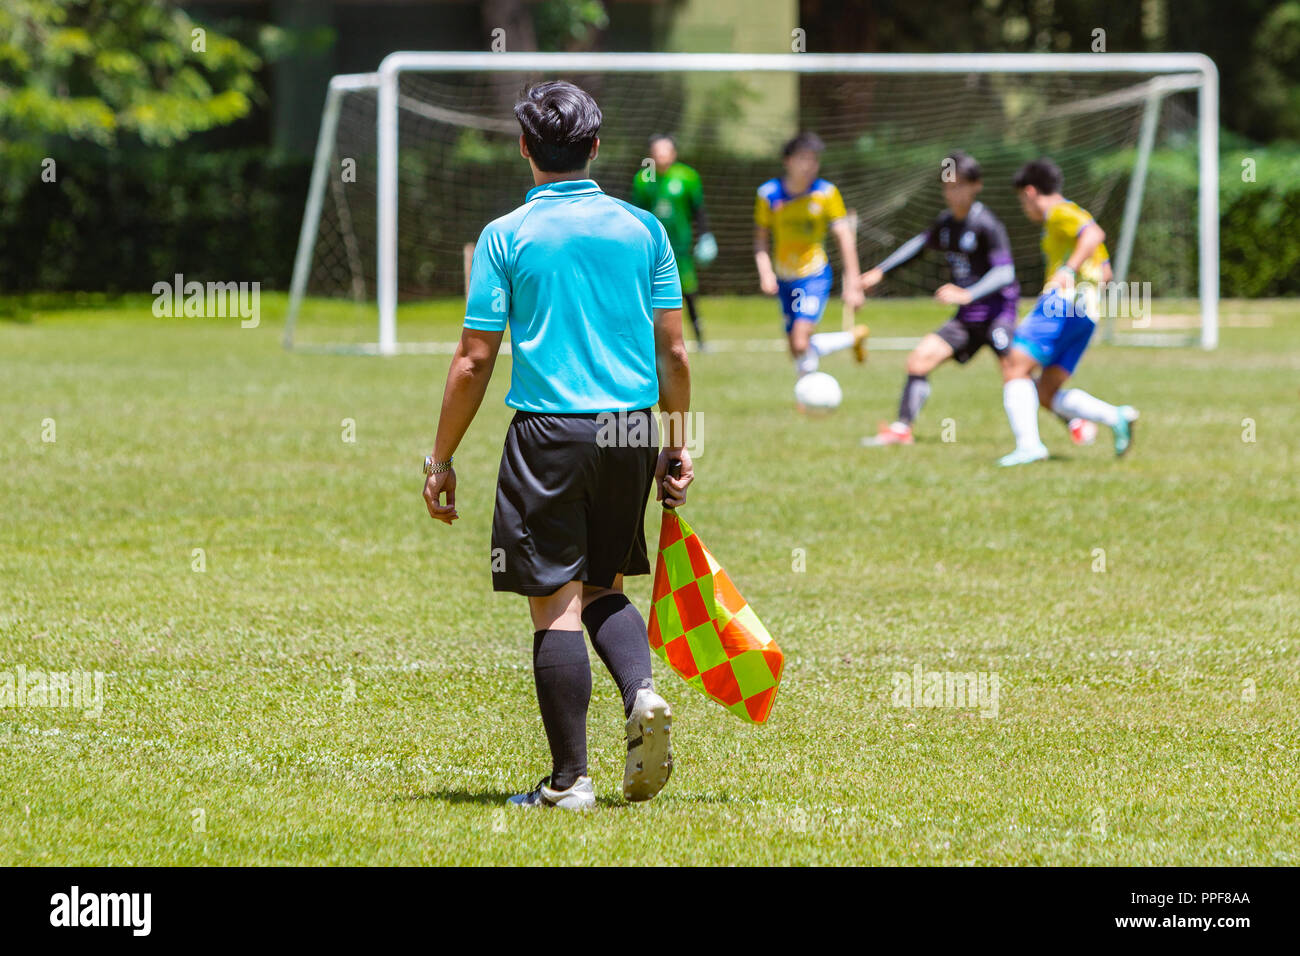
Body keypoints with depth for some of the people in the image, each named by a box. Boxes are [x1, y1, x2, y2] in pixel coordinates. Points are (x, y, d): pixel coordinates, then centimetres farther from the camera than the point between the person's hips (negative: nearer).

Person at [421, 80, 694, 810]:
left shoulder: (506, 237, -3)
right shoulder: (642, 229, 6)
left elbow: (475, 360, -3)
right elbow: (674, 351, 6)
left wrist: (443, 459, 5)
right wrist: (678, 448, 15)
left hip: (549, 431, -4)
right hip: (631, 429, 4)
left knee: (557, 604, 0)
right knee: (603, 586, 20)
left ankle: (571, 778, -1)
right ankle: (643, 695, -6)